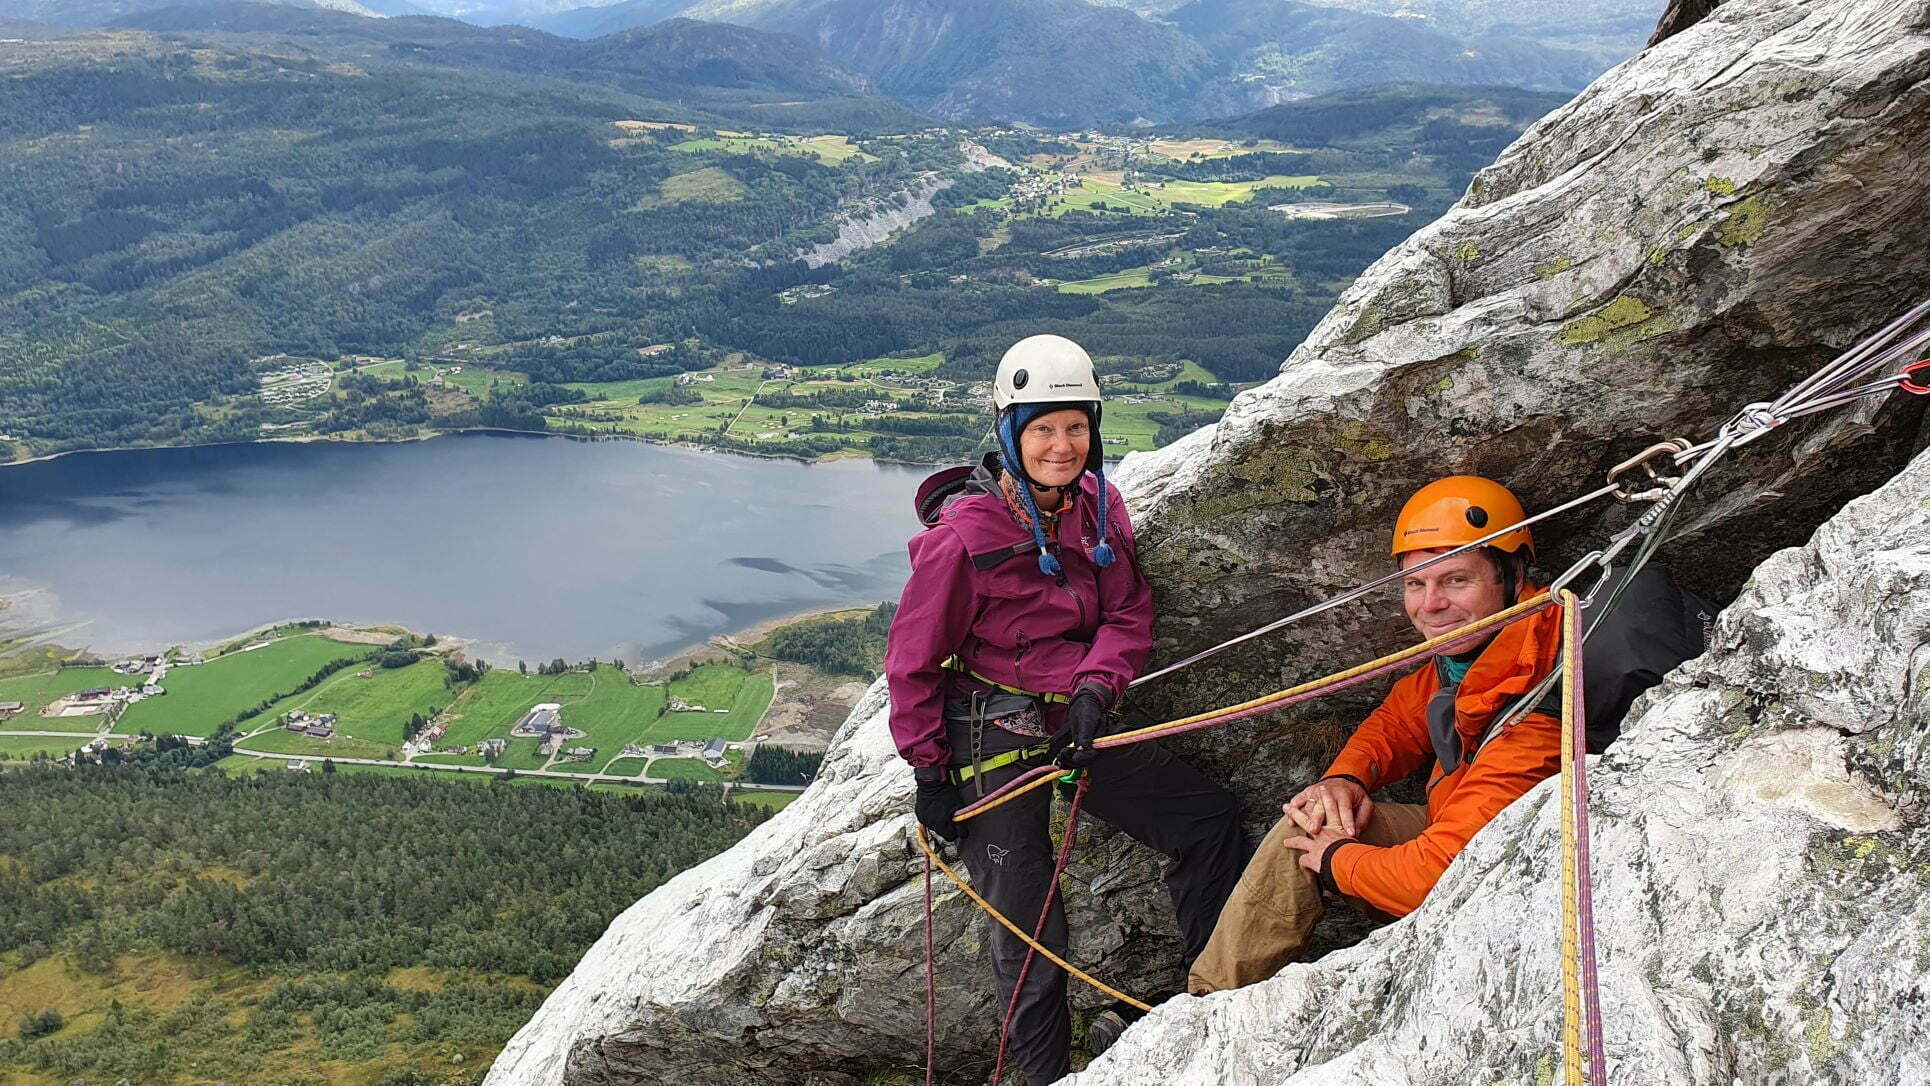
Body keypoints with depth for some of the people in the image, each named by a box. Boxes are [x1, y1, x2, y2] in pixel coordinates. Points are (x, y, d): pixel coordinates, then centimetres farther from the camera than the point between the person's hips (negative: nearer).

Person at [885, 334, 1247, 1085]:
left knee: (1208, 818, 0)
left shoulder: (1097, 506, 0)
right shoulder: (965, 533, -18)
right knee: (1030, 938, 3)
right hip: (992, 740, -5)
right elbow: (913, 661, -11)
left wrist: (1095, 690, -19)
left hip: (1073, 723, 6)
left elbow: (1128, 615, -1)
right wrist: (929, 774, -9)